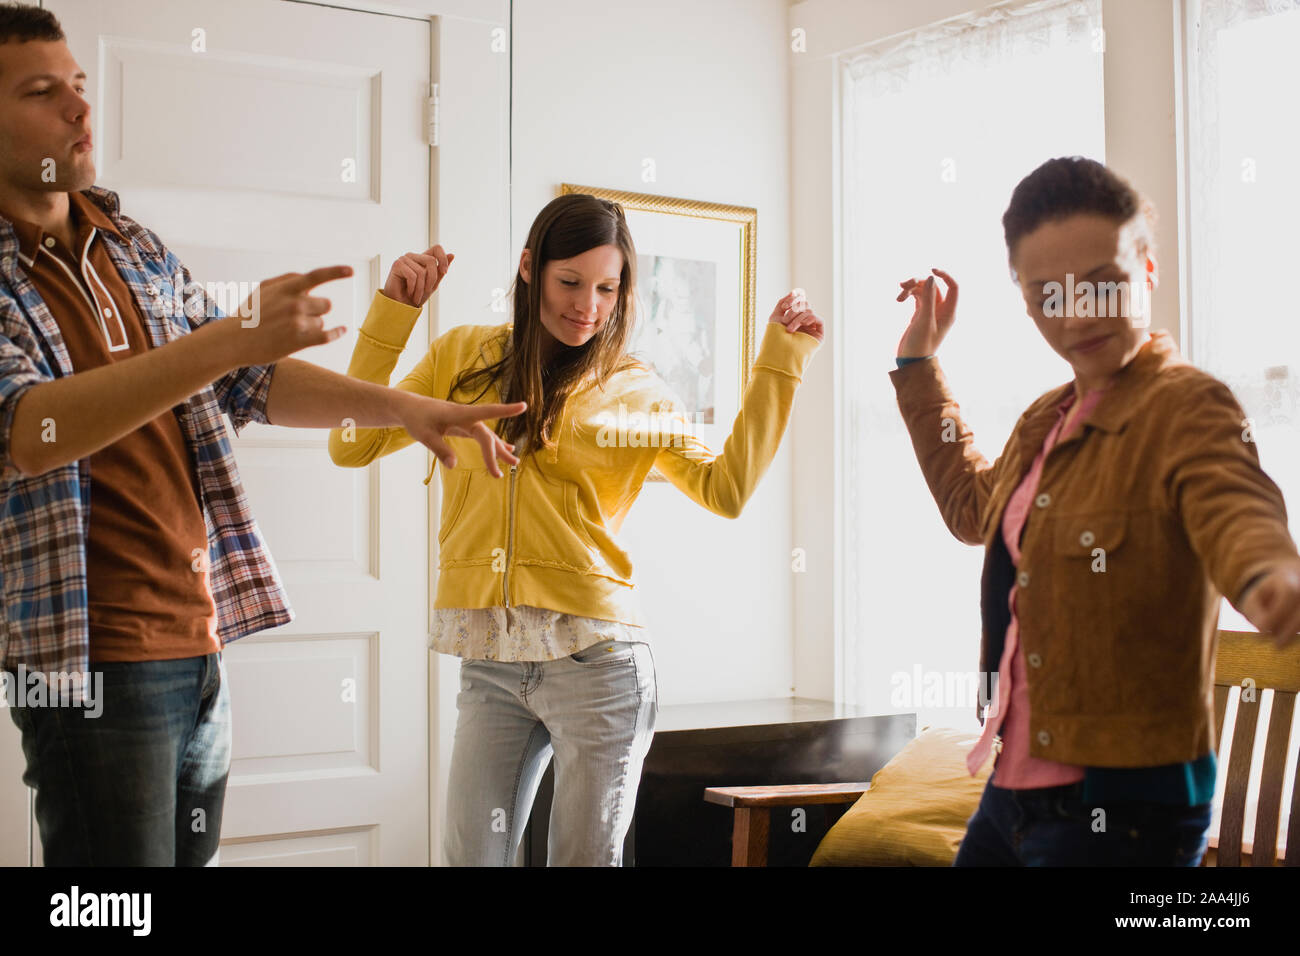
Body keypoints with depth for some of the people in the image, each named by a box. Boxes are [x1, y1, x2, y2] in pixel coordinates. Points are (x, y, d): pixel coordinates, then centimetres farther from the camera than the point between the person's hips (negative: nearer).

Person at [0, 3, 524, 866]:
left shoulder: (138, 251, 13)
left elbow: (251, 384, 17)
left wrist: (399, 405, 3)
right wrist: (228, 337, -33)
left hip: (199, 637, 7)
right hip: (96, 659, -6)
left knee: (189, 851, 15)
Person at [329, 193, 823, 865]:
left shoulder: (635, 391, 6)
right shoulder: (464, 356, 10)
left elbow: (726, 489, -4)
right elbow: (351, 445, 4)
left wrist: (780, 361, -3)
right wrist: (394, 309, 1)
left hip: (596, 660, -1)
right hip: (489, 664, 2)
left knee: (585, 858, 6)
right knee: (471, 856, 3)